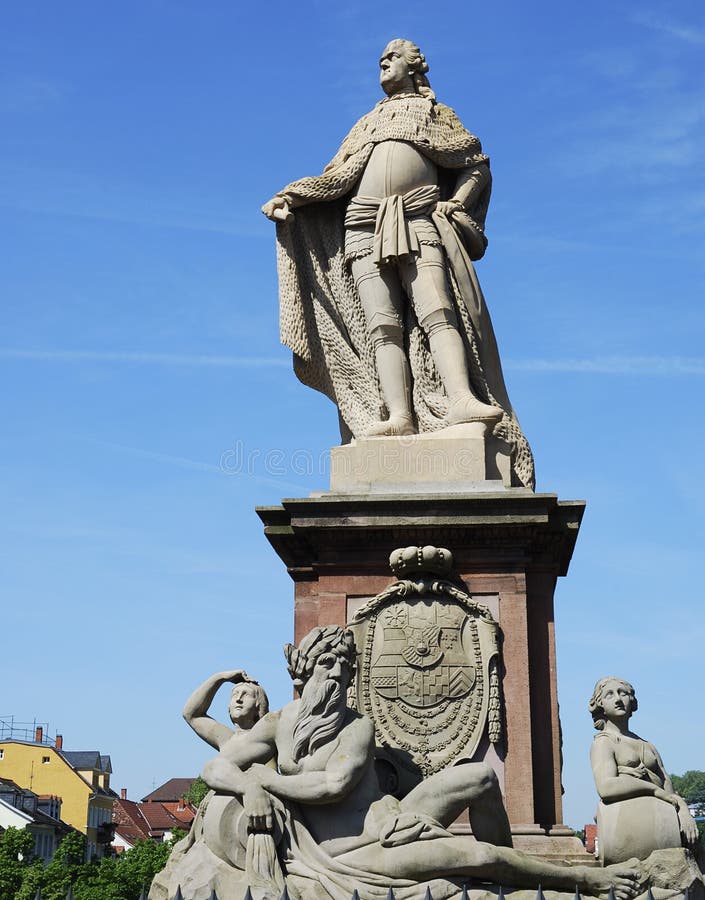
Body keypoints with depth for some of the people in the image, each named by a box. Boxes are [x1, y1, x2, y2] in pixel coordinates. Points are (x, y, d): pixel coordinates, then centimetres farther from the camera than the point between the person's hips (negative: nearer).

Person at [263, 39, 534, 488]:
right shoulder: (367, 123, 29)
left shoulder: (435, 113, 20)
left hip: (420, 224, -3)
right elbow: (336, 177, 17)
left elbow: (477, 165, 12)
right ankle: (399, 416, -28)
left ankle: (460, 400, -39)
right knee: (381, 325, -15)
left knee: (436, 312, -23)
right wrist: (291, 198, 3)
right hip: (365, 229, 3)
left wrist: (455, 204, -4)